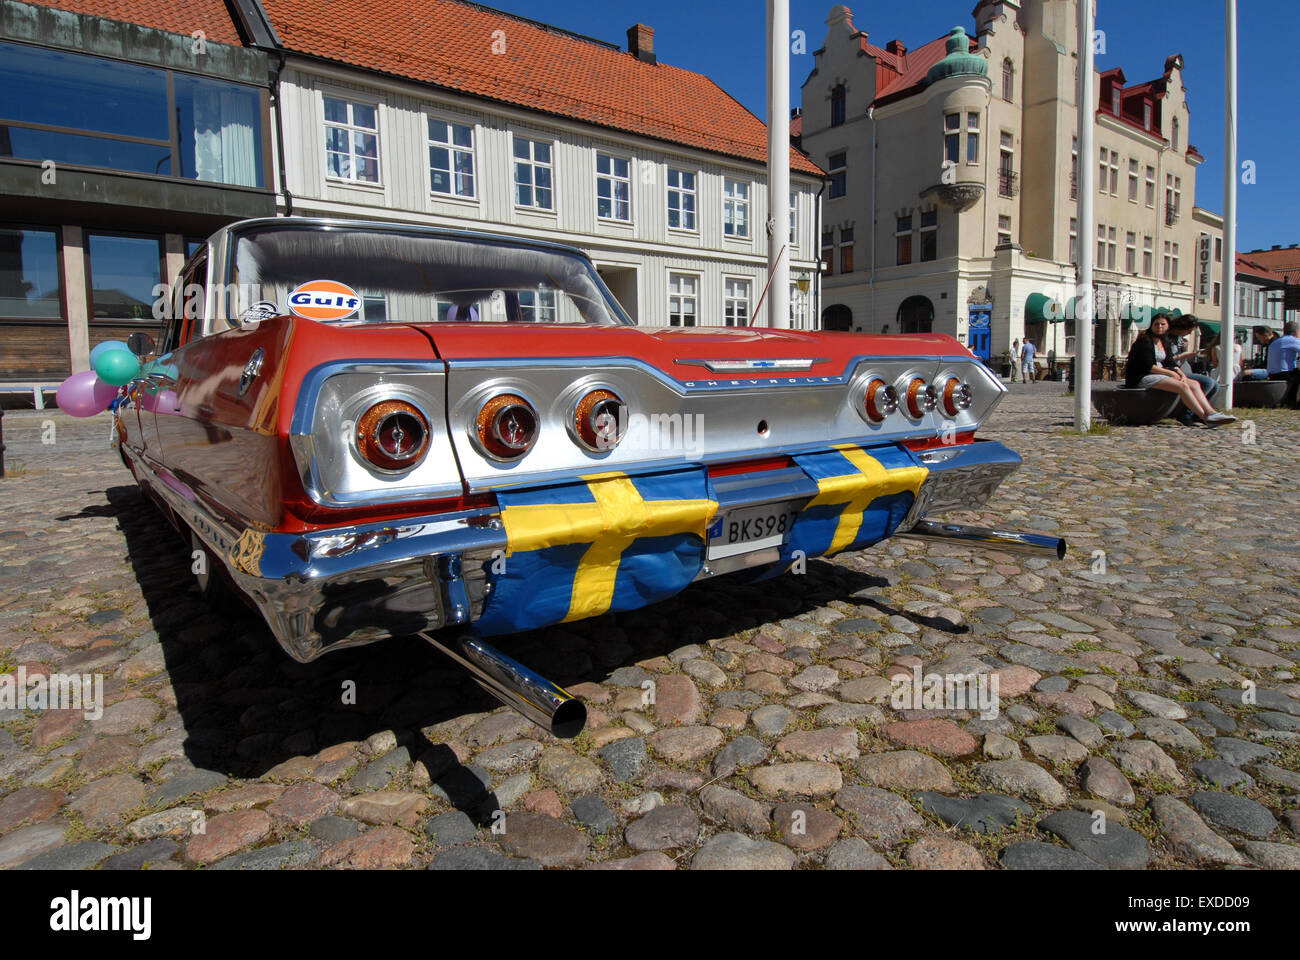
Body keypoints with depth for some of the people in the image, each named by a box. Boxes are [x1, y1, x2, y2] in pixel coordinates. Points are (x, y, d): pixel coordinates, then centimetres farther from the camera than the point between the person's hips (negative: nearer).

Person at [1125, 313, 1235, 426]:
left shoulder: (1166, 342, 18)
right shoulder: (1144, 341, -9)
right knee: (1182, 386, -25)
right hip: (1142, 378, -9)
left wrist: (1181, 374, -6)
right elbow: (1148, 367, -16)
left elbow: (1170, 363, 14)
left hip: (1159, 374, 9)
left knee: (1194, 384, -7)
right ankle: (1205, 418, -26)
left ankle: (1211, 413, -21)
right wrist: (1170, 373, -11)